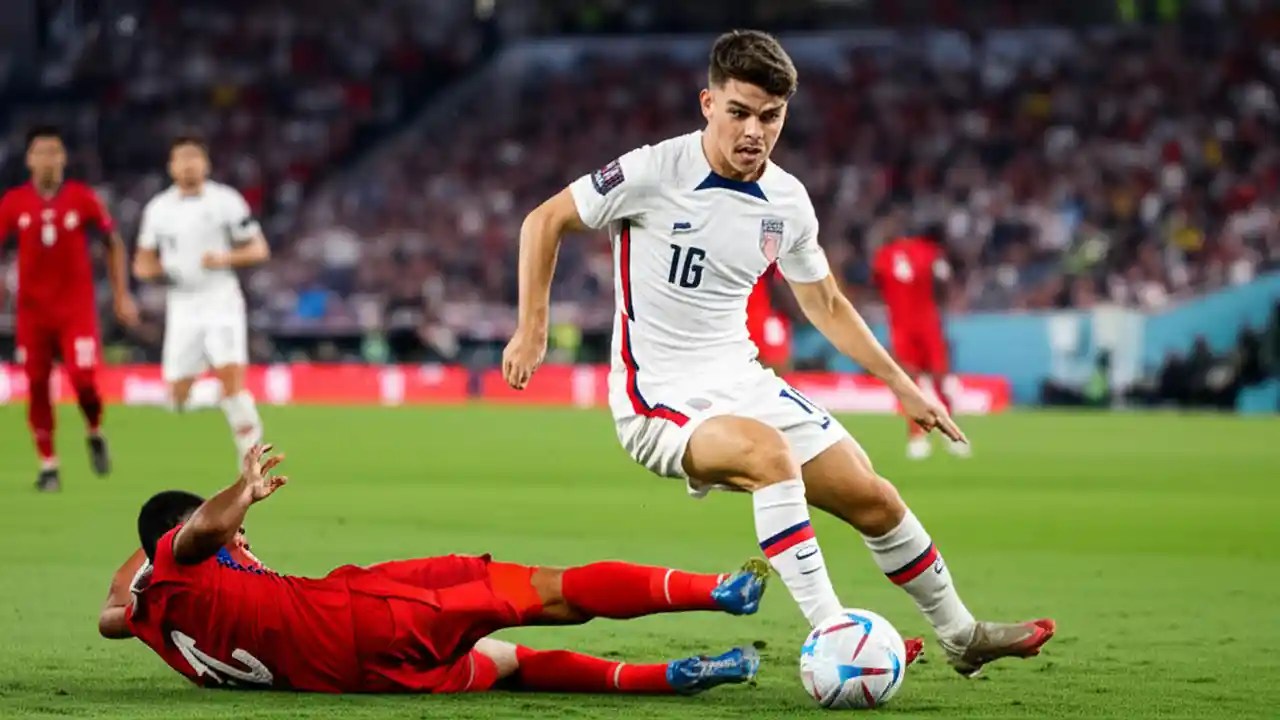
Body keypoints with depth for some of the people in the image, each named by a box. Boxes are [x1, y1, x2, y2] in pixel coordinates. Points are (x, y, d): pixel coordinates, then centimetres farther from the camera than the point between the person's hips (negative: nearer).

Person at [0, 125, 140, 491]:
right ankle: (48, 465, 14)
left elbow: (114, 243, 6)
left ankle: (95, 434, 19)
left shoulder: (83, 198, -4)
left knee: (83, 380, -13)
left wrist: (121, 295, 5)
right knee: (37, 386, 2)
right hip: (33, 309, 1)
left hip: (77, 307, -1)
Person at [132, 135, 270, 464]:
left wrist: (225, 259, -17)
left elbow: (259, 249, 0)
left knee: (230, 374, -18)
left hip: (221, 301, -3)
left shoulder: (225, 200, -2)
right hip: (182, 306, 3)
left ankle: (250, 450, -12)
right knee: (179, 393, 1)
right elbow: (142, 264, 14)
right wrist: (156, 269, -10)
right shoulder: (158, 208, 7)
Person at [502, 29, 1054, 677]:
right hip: (659, 398, -6)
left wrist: (901, 385, 18)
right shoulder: (655, 172, -15)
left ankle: (962, 636, 26)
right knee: (772, 453, -36)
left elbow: (825, 304, 18)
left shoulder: (788, 201, 3)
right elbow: (545, 220, -4)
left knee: (874, 501, 5)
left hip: (742, 380, 6)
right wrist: (532, 326, -11)